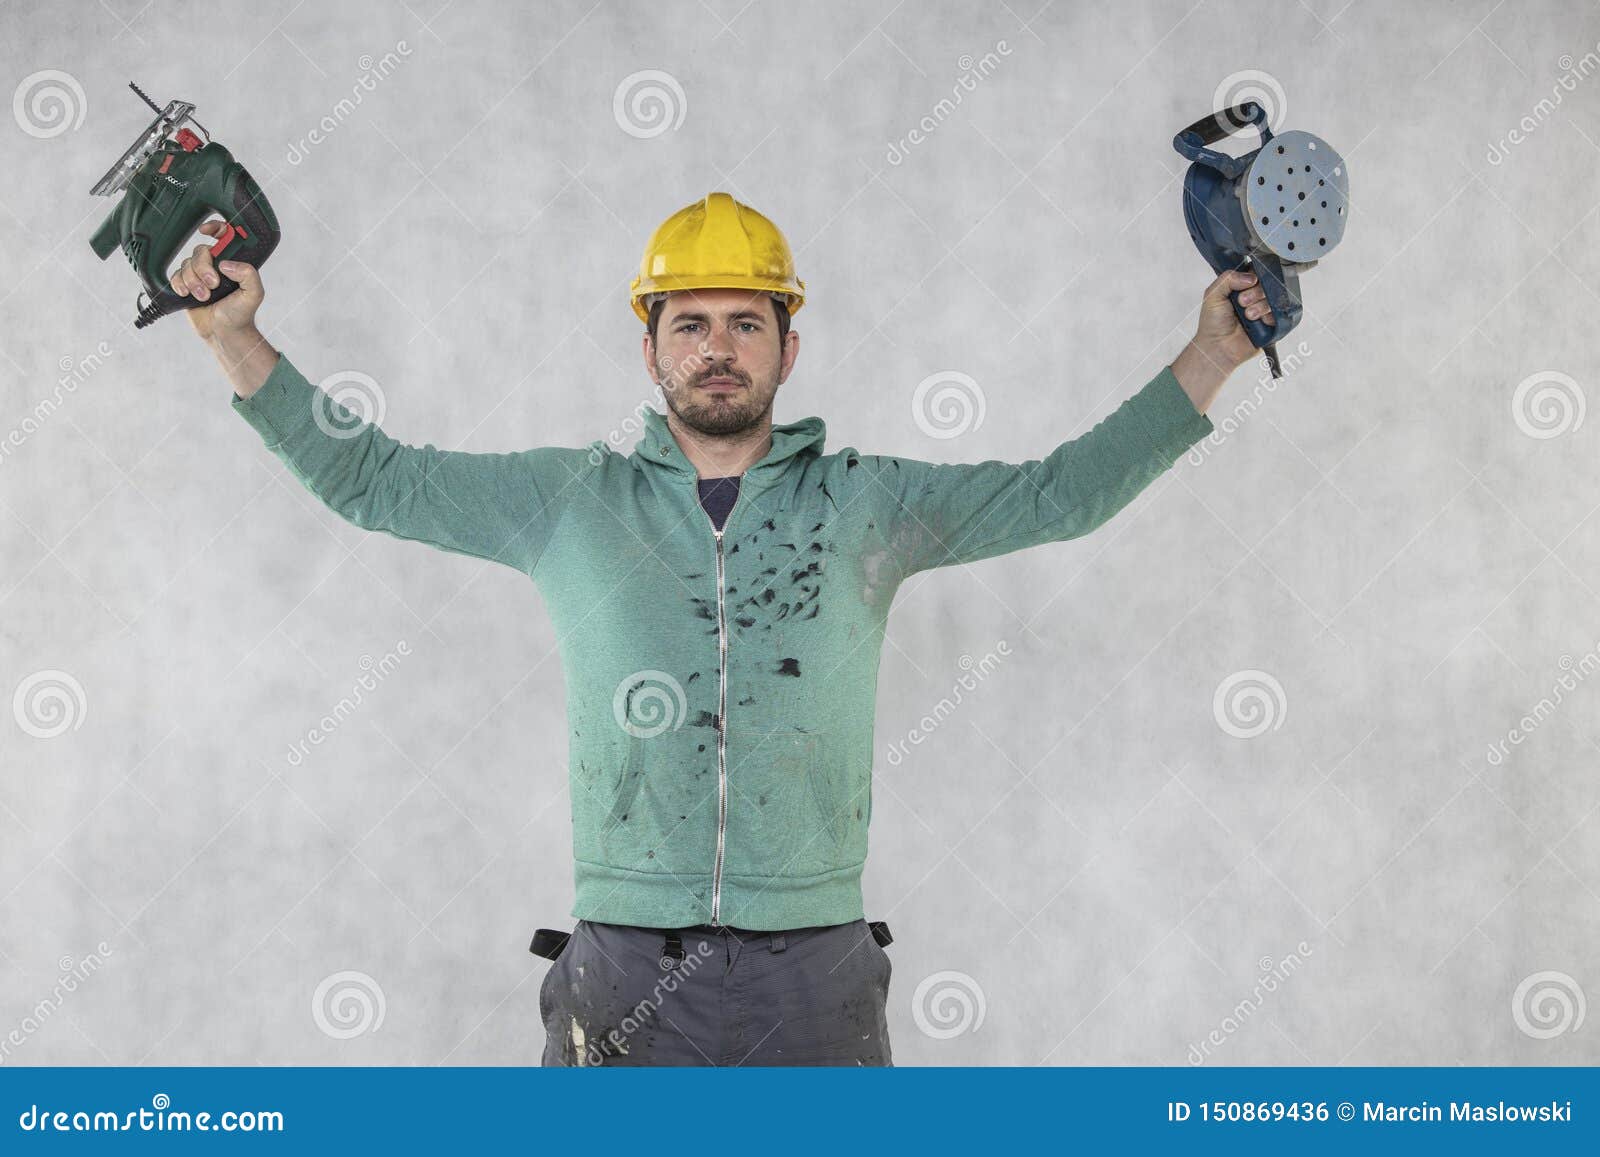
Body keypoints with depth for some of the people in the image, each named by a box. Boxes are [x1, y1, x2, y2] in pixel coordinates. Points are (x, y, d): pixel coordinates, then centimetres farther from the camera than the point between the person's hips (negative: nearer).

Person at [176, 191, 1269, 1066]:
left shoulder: (864, 503, 9)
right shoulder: (573, 498, 9)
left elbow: (1064, 491, 12)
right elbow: (369, 479, 14)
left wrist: (1210, 357, 9)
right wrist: (236, 336, 8)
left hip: (812, 982, 0)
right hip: (624, 978, 0)